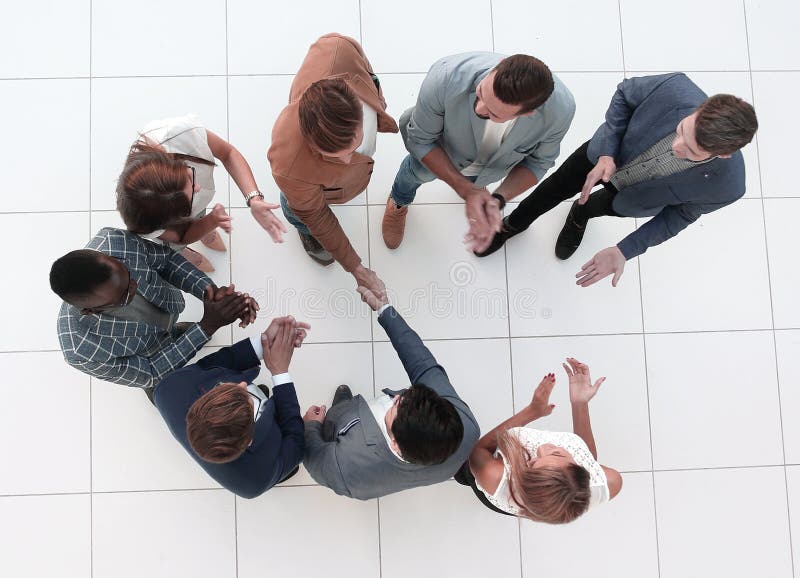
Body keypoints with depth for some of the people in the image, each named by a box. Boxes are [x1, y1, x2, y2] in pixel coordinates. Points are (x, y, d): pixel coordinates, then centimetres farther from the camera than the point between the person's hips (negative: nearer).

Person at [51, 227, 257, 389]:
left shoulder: (114, 241, -40)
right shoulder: (82, 353, -45)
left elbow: (165, 258, -19)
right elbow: (151, 375, -30)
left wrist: (210, 290, -35)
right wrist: (207, 327, -39)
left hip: (169, 305, 3)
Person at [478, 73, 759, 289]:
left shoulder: (727, 186, -39)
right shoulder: (675, 88, -41)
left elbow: (680, 214, -18)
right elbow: (625, 92, -18)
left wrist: (625, 251, -25)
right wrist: (607, 152, -29)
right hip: (606, 152, 0)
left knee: (605, 206, 29)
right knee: (556, 188, 22)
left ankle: (581, 214, 67)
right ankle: (514, 224, 54)